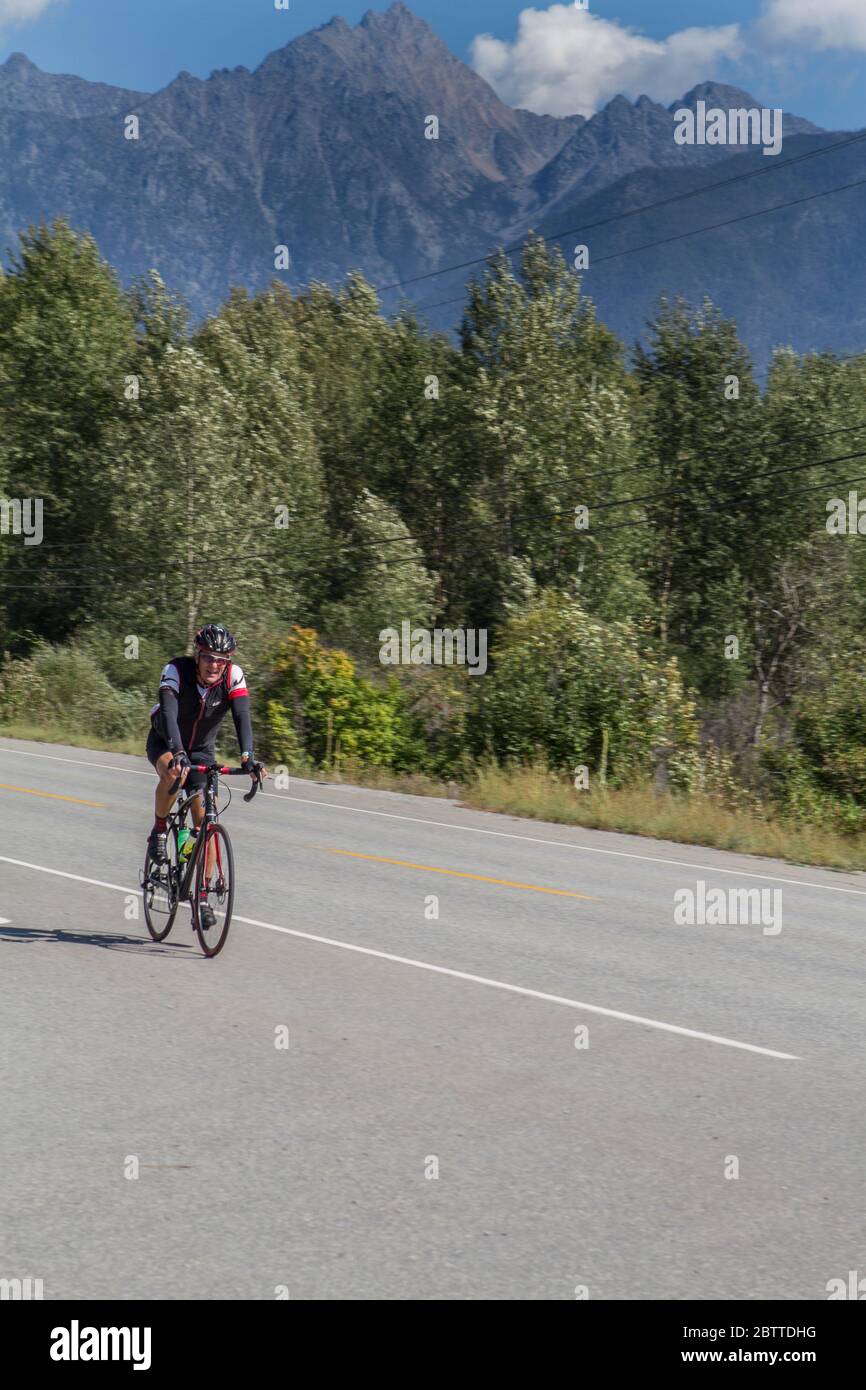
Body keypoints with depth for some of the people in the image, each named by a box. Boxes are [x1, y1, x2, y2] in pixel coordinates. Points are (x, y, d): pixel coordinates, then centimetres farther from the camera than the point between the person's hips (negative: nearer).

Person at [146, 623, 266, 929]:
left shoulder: (233, 677, -23)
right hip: (165, 743, -2)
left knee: (205, 823, -8)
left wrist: (248, 756, -50)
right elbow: (168, 714, -42)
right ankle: (158, 831, -12)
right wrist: (178, 754, -58)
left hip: (201, 749, 2)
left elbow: (242, 716, -34)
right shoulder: (177, 671, -30)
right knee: (173, 773, -38)